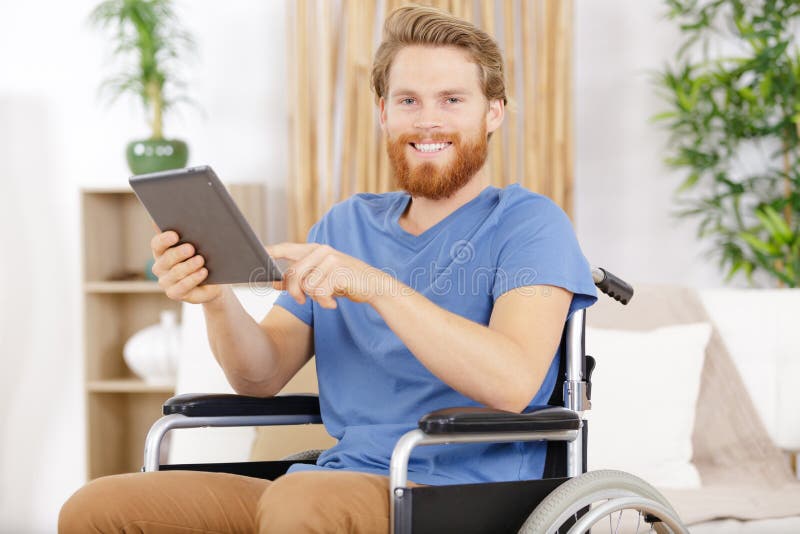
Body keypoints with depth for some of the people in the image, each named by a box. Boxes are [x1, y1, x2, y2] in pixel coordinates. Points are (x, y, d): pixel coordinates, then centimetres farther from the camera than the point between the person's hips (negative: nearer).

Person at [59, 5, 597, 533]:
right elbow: (264, 377, 13)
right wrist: (217, 300, -8)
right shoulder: (346, 225, 20)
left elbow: (512, 383, -18)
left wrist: (378, 287, -25)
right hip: (338, 490, 6)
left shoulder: (526, 223, 1)